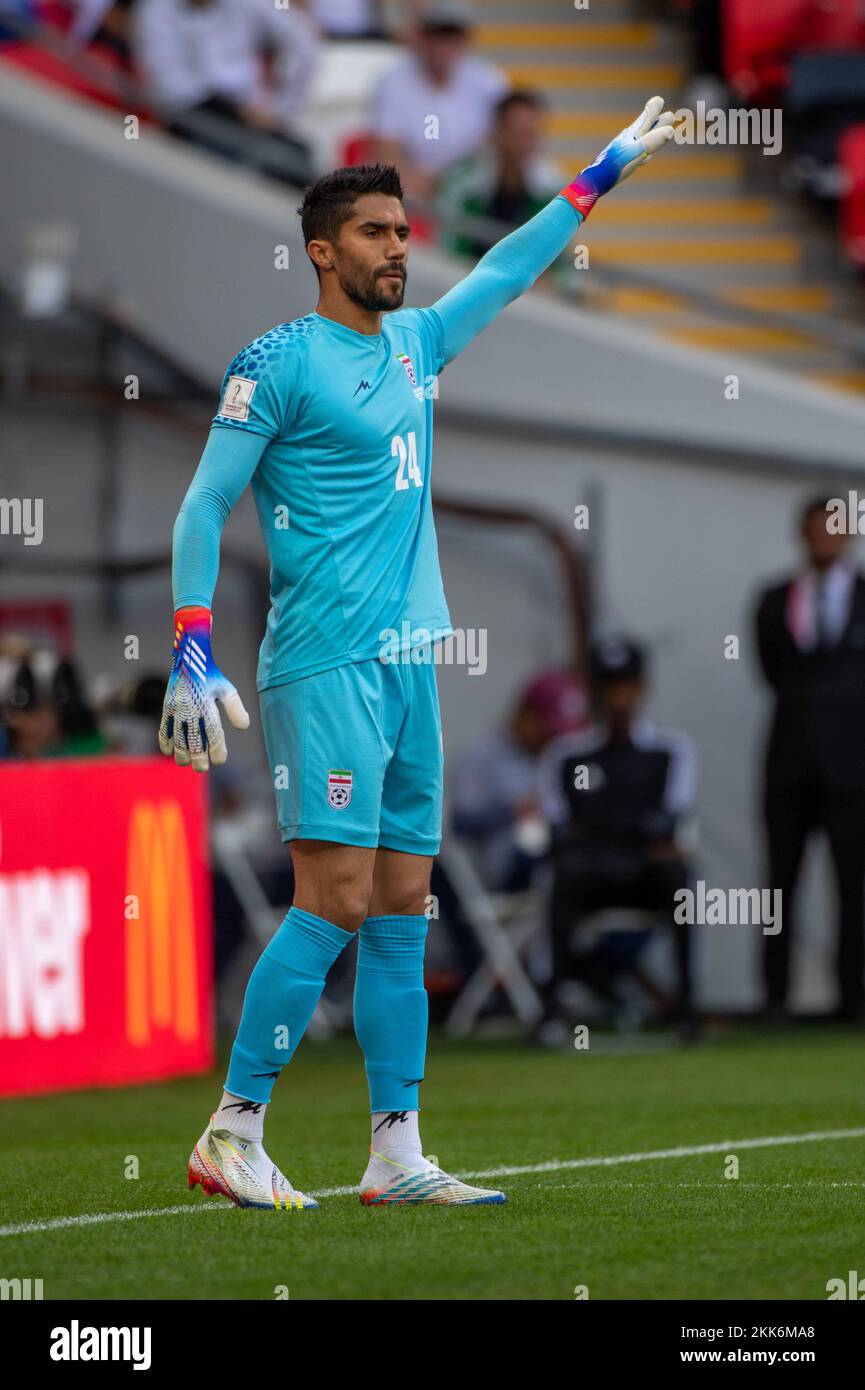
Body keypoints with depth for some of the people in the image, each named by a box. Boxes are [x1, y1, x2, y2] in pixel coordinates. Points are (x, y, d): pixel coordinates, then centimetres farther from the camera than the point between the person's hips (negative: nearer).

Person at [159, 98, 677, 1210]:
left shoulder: (413, 344, 16)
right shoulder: (279, 364, -6)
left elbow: (505, 271, 32)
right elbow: (202, 508, -6)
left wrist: (608, 169, 35)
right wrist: (191, 654, -15)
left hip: (410, 661, 8)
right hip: (326, 665, -8)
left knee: (401, 908, 6)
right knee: (337, 901, -13)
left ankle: (396, 1153, 8)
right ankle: (231, 1136, -7)